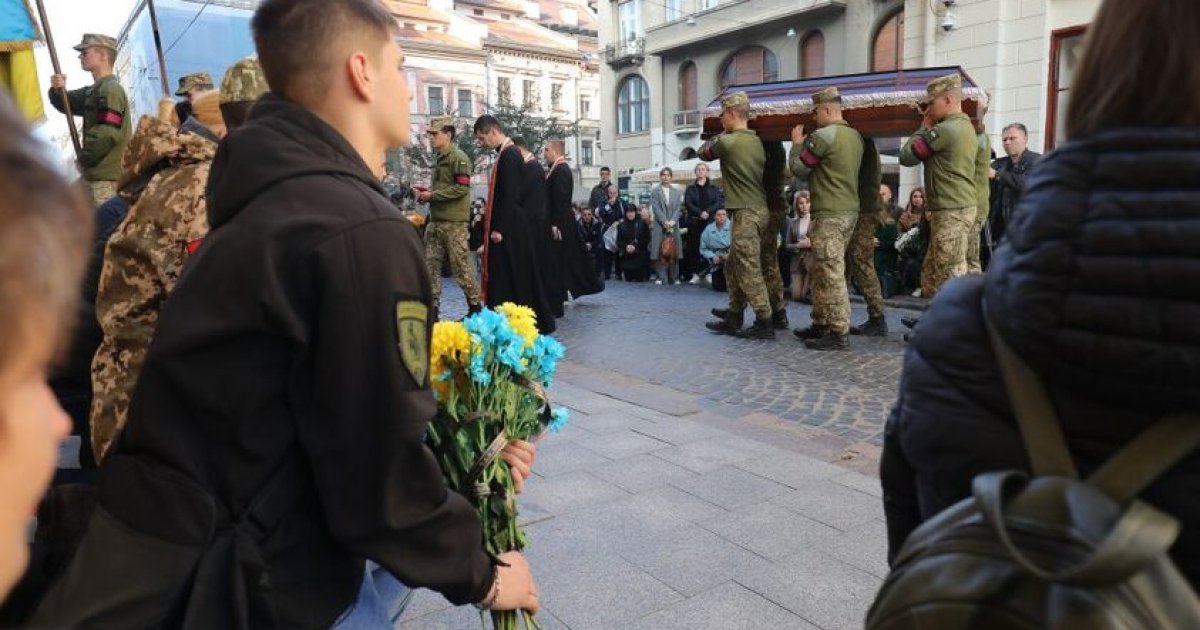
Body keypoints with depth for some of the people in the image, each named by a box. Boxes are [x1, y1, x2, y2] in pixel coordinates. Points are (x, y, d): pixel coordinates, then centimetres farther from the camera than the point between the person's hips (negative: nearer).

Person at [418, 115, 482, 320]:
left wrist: (432, 195, -15)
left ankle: (475, 305, 7)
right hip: (436, 220, 9)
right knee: (430, 264, 6)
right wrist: (427, 194, 9)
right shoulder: (441, 159, 18)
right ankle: (432, 308, 12)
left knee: (460, 265, -4)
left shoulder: (458, 158, -9)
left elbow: (461, 188, -18)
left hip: (454, 222, -9)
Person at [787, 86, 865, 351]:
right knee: (821, 271, 16)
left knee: (831, 273, -7)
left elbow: (798, 168, -5)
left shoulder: (822, 135, -13)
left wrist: (797, 143, 10)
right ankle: (821, 324, 23)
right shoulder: (855, 135, 13)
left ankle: (840, 334, -6)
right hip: (850, 210, 9)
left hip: (830, 214, -9)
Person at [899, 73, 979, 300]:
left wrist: (923, 128, 2)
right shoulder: (967, 127, 16)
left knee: (948, 278, -7)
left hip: (951, 212, -10)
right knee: (932, 275, 14)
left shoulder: (945, 129, -15)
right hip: (963, 207, 10)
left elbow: (906, 156, -9)